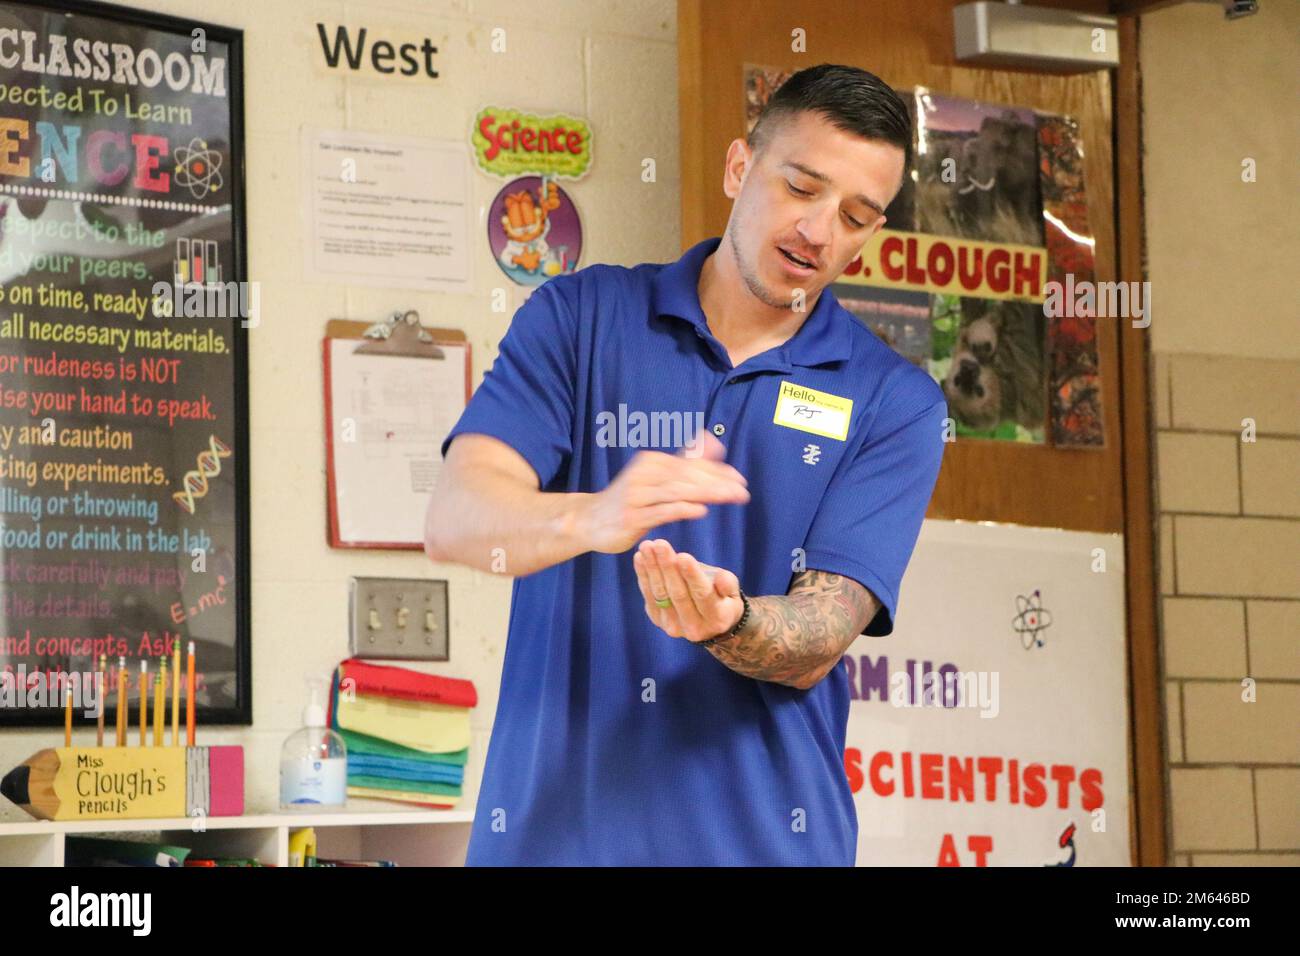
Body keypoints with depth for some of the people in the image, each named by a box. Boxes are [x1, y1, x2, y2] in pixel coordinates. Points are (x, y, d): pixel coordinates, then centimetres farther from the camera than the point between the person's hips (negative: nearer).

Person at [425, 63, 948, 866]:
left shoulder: (894, 401, 2)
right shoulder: (582, 316, 3)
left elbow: (813, 646, -7)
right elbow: (456, 522, -11)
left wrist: (727, 622, -29)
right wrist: (595, 518, -31)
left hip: (760, 831, 0)